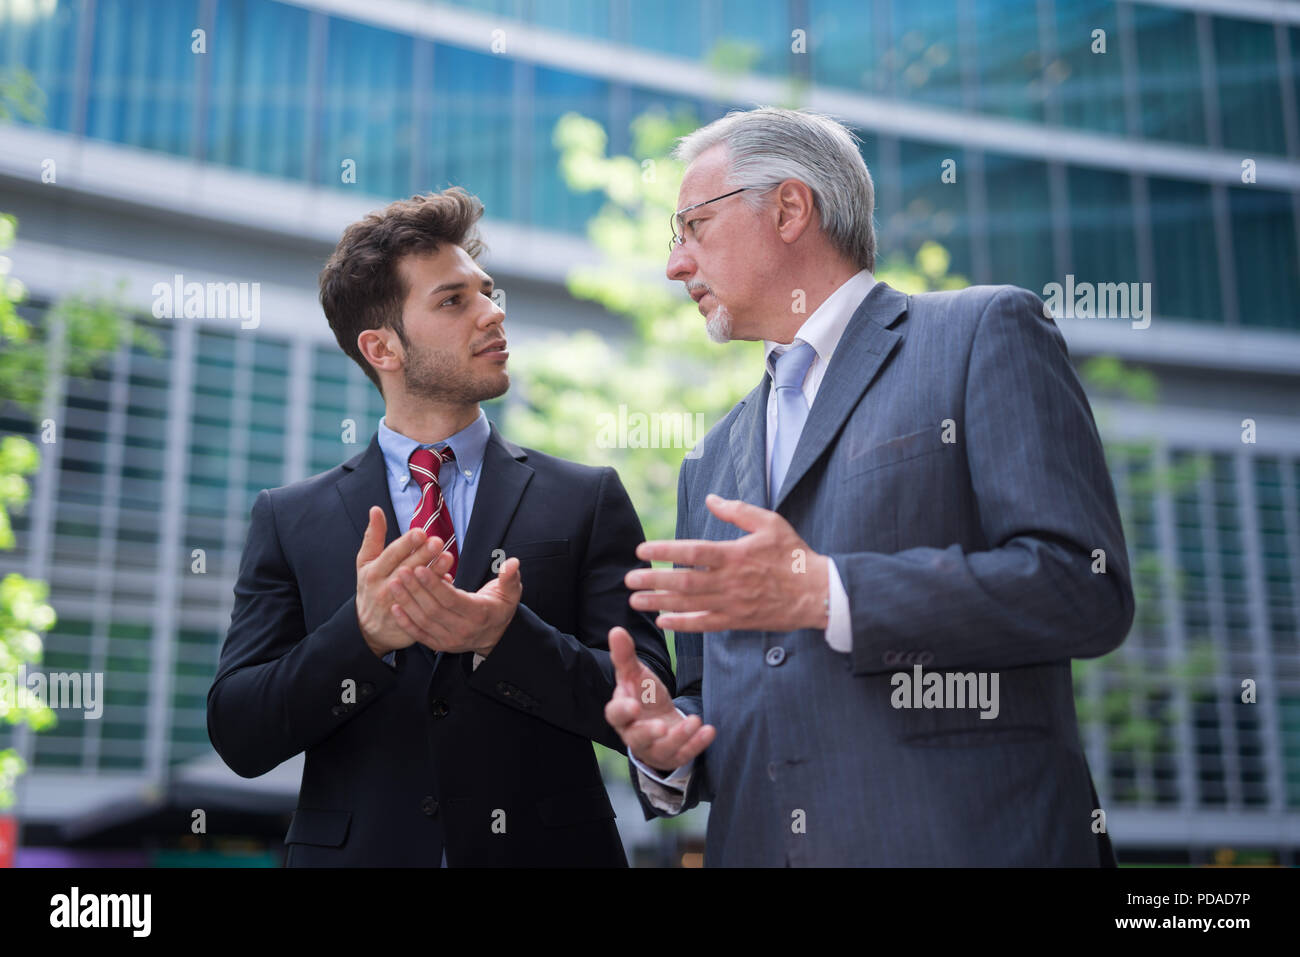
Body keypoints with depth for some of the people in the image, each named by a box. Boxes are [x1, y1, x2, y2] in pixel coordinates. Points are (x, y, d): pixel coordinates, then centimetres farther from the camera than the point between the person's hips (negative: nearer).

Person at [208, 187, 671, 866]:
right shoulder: (287, 521, 0)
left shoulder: (588, 500, -2)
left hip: (543, 848, 0)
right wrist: (363, 634, -22)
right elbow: (238, 739, -5)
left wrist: (503, 638, -24)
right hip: (354, 849, 0)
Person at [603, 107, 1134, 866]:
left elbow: (1085, 585, -13)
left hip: (969, 840, -5)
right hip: (755, 844, 5)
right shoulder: (711, 462, 17)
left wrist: (825, 592, -18)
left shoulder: (986, 333, -1)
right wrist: (663, 749, -2)